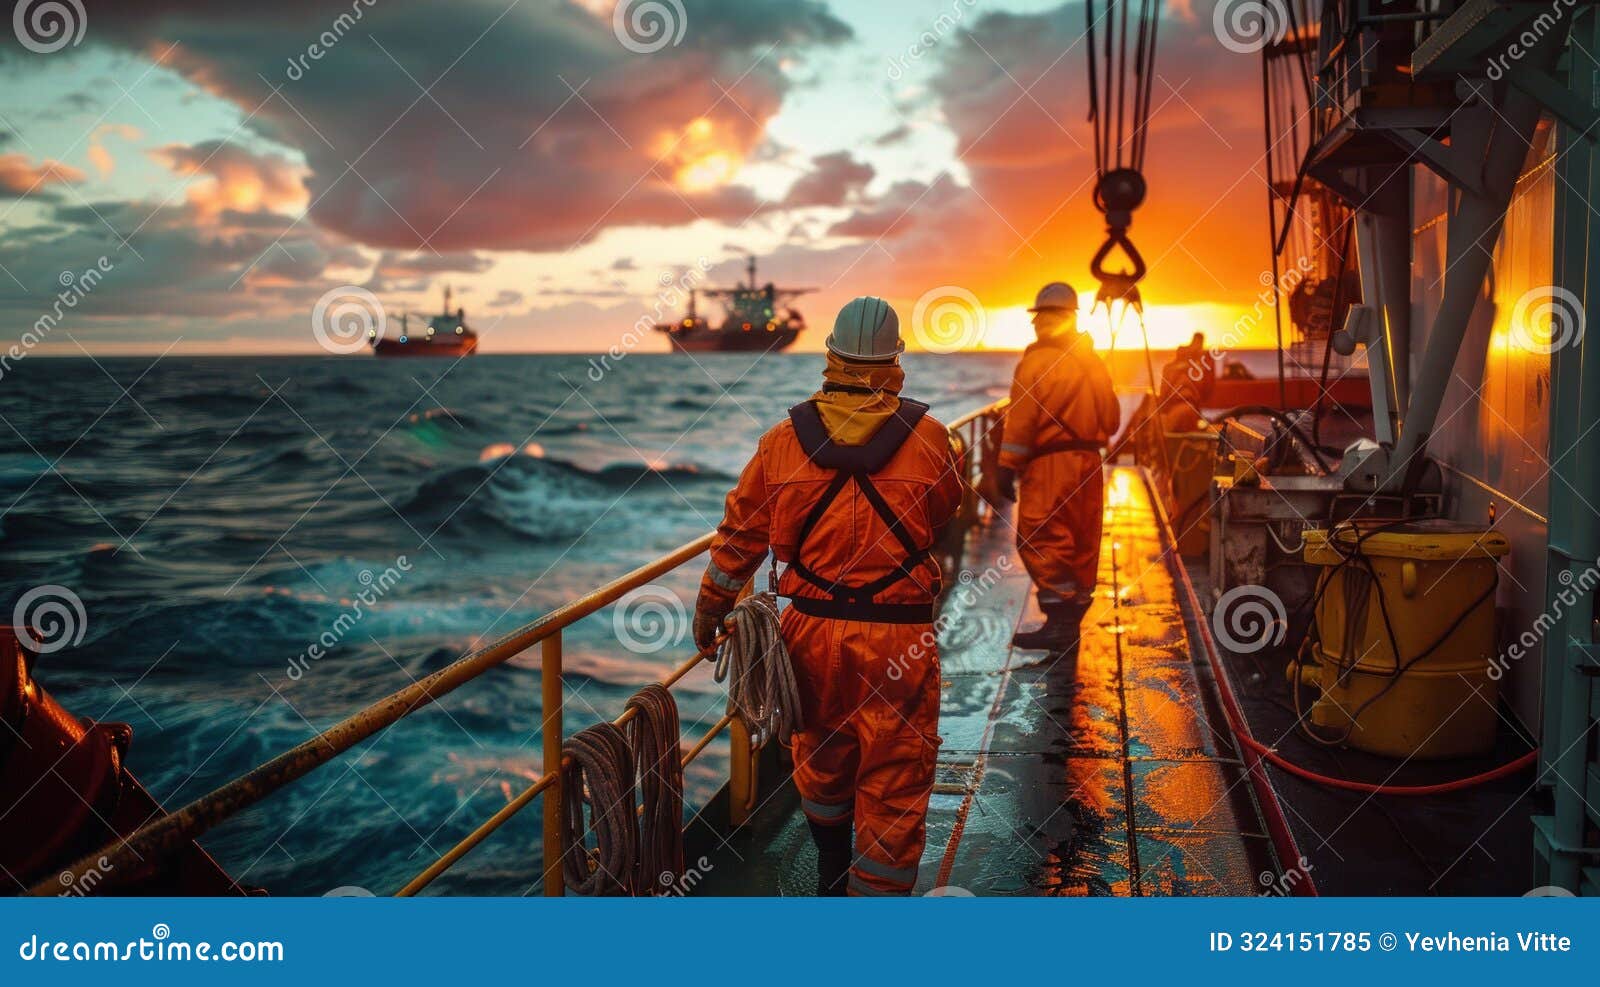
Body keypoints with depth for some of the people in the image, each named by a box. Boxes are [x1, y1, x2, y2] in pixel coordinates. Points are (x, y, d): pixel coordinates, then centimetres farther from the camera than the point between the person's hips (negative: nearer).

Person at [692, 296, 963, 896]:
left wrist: (709, 611, 18)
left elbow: (741, 532, 5)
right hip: (899, 638, -3)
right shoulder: (926, 436, -7)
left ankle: (831, 879, 47)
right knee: (893, 782, 7)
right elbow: (947, 513, 11)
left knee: (821, 760, 24)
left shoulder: (784, 439, -3)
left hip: (812, 630, 4)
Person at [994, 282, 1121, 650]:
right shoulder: (1094, 363, 11)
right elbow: (1112, 418, 12)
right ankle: (1072, 618, 21)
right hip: (1089, 463, 7)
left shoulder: (1037, 361, -9)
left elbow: (1020, 419, -14)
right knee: (1081, 541, 12)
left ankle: (1060, 622, -10)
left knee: (1040, 541, -4)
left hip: (1049, 464, -7)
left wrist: (1008, 466, -13)